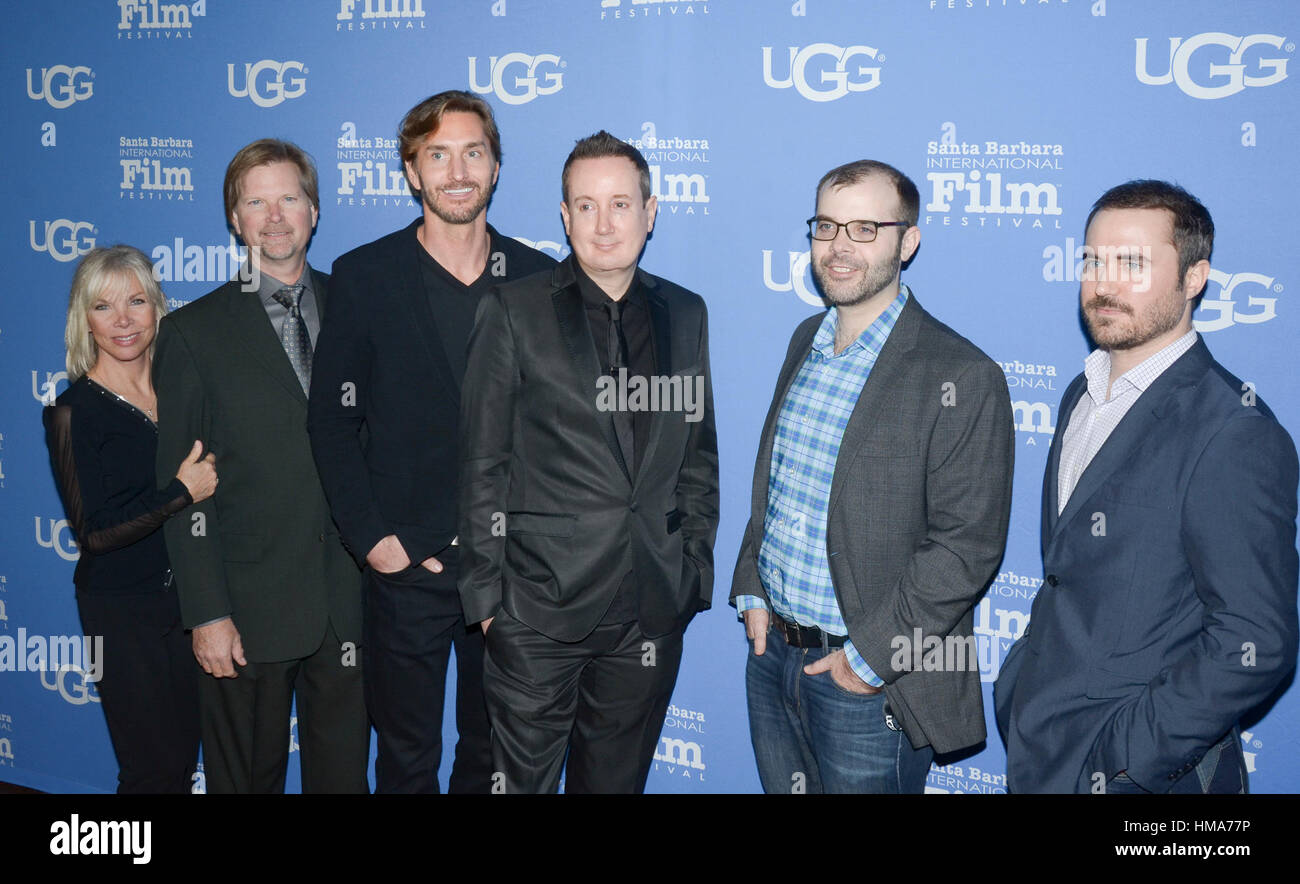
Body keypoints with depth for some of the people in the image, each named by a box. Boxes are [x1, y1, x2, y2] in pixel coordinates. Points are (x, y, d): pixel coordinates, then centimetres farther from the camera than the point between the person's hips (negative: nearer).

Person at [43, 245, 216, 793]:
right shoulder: (74, 412, -12)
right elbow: (94, 532, -16)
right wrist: (183, 492, -18)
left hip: (185, 597, 5)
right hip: (122, 611, -5)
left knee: (186, 753, 15)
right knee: (156, 768, 6)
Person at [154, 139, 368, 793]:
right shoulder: (194, 333, 0)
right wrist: (206, 613, -9)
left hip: (350, 599, 2)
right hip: (250, 611, -2)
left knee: (344, 772, 12)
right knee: (247, 777, 11)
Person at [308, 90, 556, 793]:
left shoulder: (539, 280, 3)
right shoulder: (363, 278, -2)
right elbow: (331, 422, -2)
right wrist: (370, 538, -9)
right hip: (408, 566, -1)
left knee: (494, 755, 16)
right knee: (405, 758, 12)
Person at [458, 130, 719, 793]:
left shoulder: (685, 315, 9)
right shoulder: (513, 311, -2)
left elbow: (698, 458, 13)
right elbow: (482, 465, -2)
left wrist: (694, 575, 8)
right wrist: (485, 590, -5)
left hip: (651, 614, 3)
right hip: (538, 611, -3)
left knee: (618, 779, 15)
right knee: (523, 777, 5)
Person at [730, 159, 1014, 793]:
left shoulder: (962, 377, -17)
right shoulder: (806, 340, 7)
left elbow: (966, 547, -18)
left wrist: (869, 656, -17)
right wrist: (752, 591, 7)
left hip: (869, 682, -6)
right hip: (771, 650, 7)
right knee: (783, 786, 20)